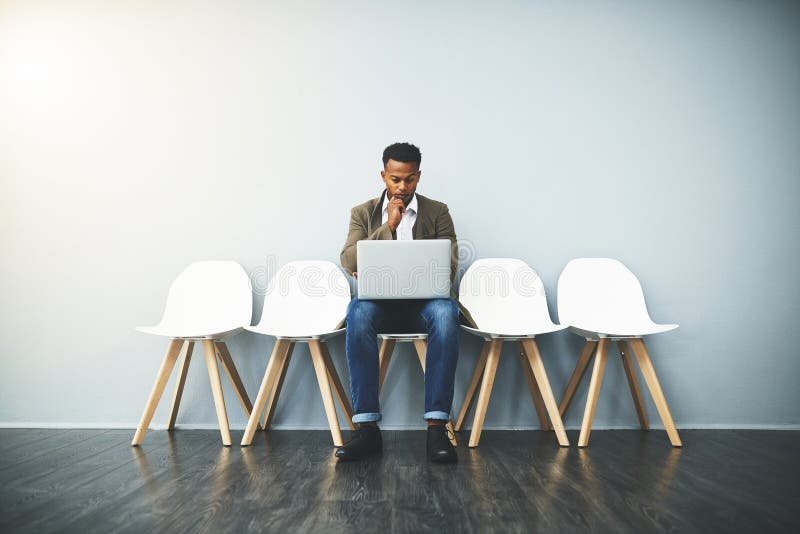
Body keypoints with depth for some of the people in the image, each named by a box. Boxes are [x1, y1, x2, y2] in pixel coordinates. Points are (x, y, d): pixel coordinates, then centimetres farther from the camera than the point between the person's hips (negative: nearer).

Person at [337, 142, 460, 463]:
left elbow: (449, 268, -1)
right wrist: (389, 226, -12)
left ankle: (437, 426, -32)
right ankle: (366, 427, -31)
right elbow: (349, 262, -3)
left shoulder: (437, 212, 9)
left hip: (424, 301, 0)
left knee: (446, 312, -35)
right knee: (358, 310, -35)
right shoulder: (363, 213, 11)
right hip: (380, 304, 1)